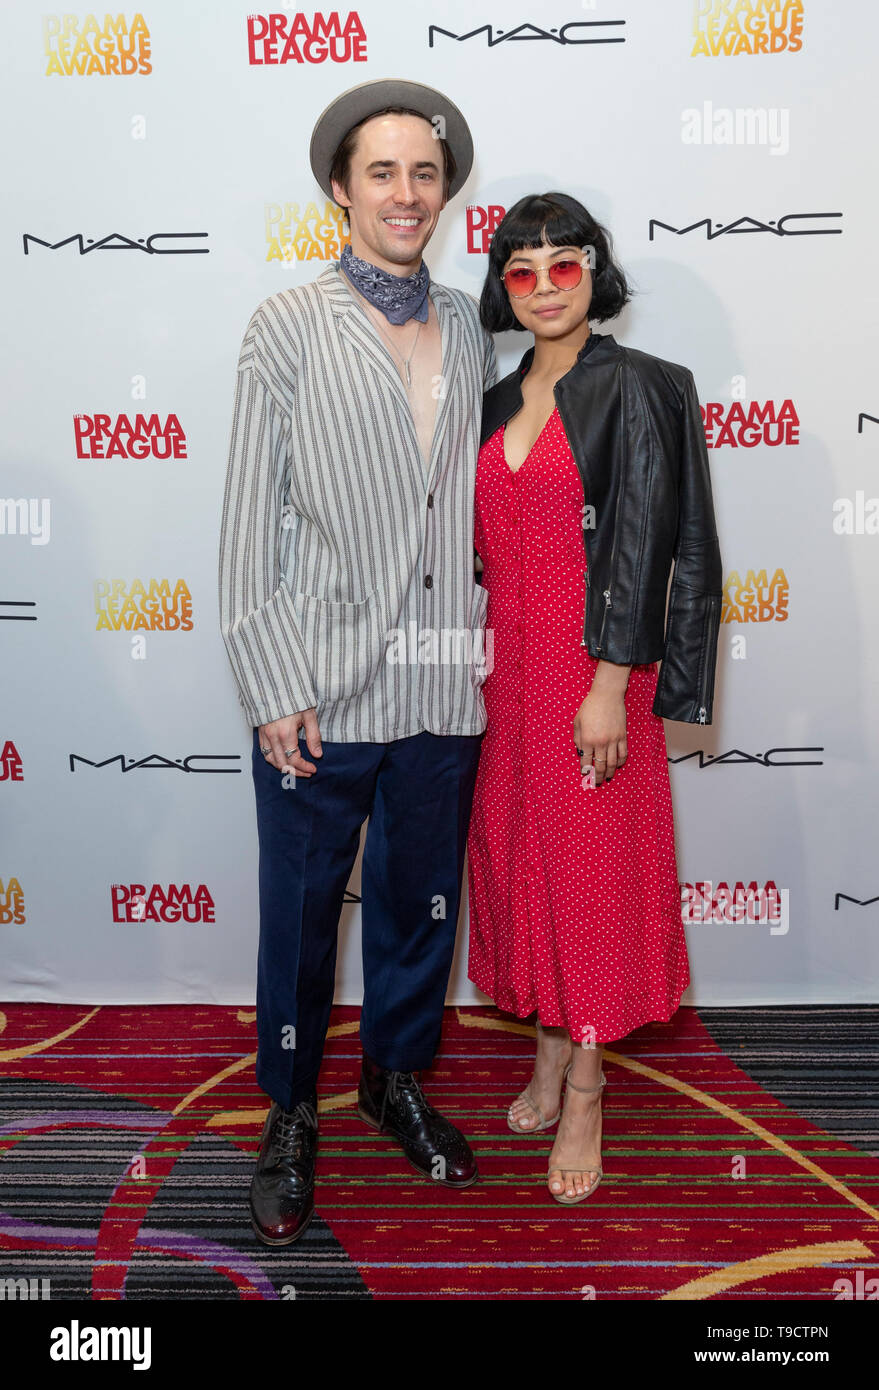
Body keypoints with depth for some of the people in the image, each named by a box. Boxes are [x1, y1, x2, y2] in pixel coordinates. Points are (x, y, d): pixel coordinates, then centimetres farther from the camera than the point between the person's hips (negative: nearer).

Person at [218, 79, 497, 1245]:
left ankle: (397, 1081, 40)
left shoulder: (469, 330, 9)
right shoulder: (287, 327, -2)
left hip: (445, 689, 4)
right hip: (323, 691, -3)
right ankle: (290, 1117, 32)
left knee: (420, 900, 17)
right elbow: (250, 522, -6)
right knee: (301, 914, 9)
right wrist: (274, 688, -10)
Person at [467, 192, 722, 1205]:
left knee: (592, 861, 1)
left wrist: (610, 686, -19)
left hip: (591, 661, -6)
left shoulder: (633, 388, -7)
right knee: (516, 849, 11)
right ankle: (551, 1054, 28)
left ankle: (585, 1092, 15)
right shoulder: (500, 400, 12)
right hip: (508, 658, 7)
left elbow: (643, 543, -14)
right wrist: (476, 659, 11)